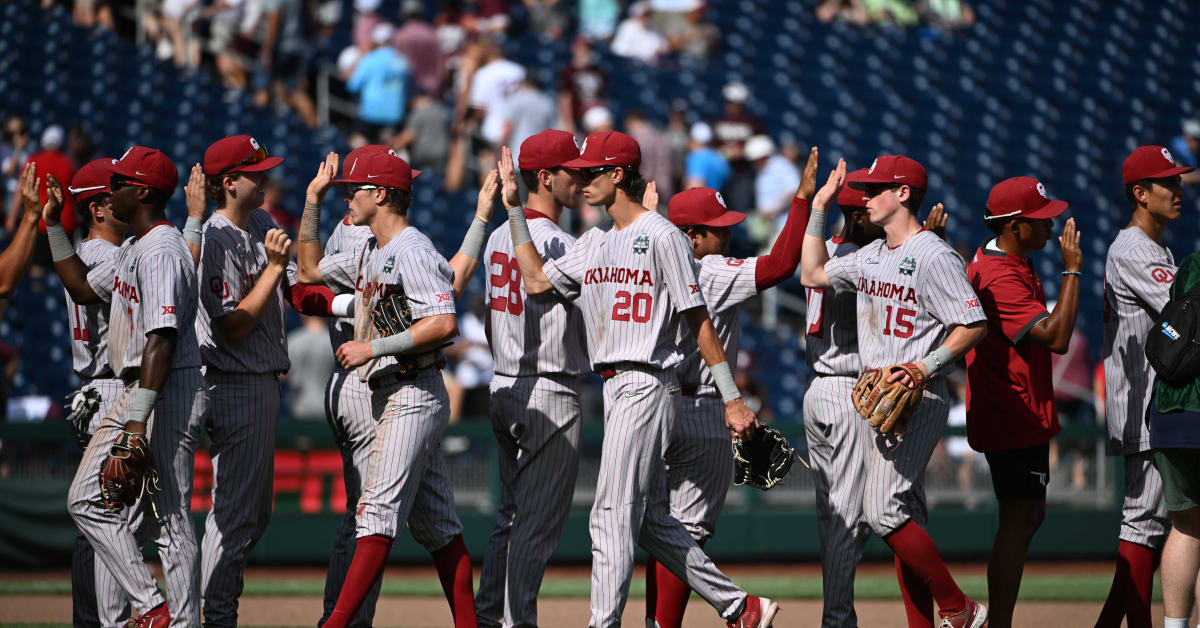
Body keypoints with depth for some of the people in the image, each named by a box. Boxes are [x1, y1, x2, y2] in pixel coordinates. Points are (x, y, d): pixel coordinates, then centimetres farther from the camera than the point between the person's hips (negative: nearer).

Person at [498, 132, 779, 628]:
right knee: (649, 519, 12)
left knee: (613, 514, -9)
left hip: (646, 386, -9)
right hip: (614, 387, 9)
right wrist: (514, 208, 13)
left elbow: (698, 321, -11)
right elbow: (537, 280, 14)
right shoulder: (594, 242, 16)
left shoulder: (661, 236, -9)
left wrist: (732, 398, -14)